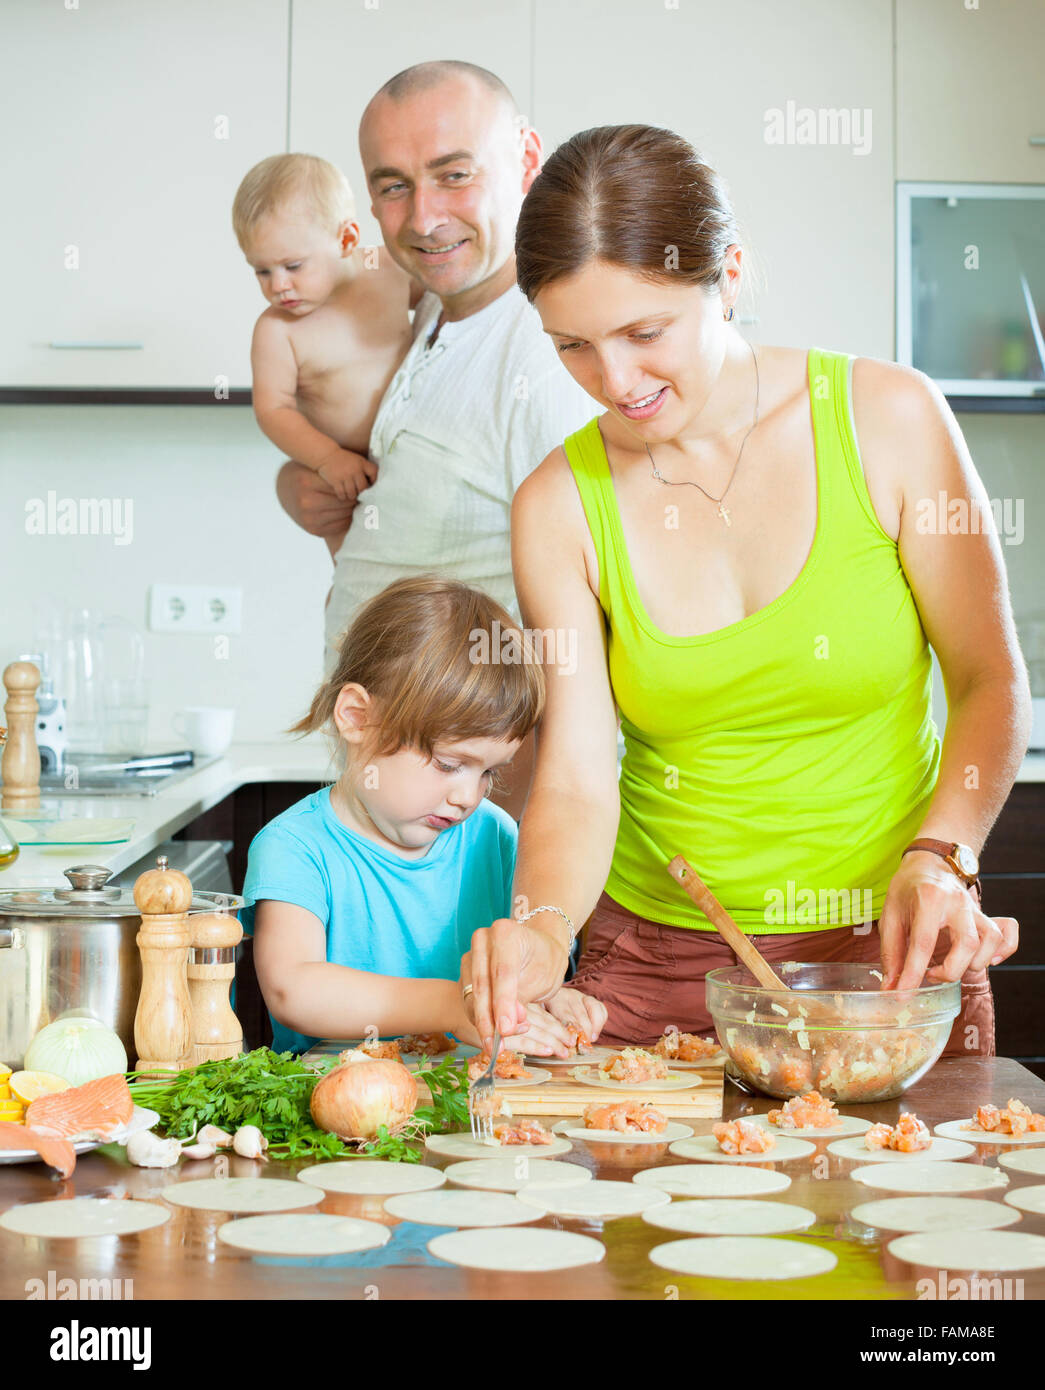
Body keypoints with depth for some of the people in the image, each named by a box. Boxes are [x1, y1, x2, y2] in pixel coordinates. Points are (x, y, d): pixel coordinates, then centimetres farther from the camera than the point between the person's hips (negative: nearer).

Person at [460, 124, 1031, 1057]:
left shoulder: (889, 419, -9)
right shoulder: (559, 507, -7)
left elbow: (991, 683, -2)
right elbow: (576, 780, -11)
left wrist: (940, 860, -17)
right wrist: (544, 929, -30)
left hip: (891, 956, 0)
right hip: (654, 969, 1)